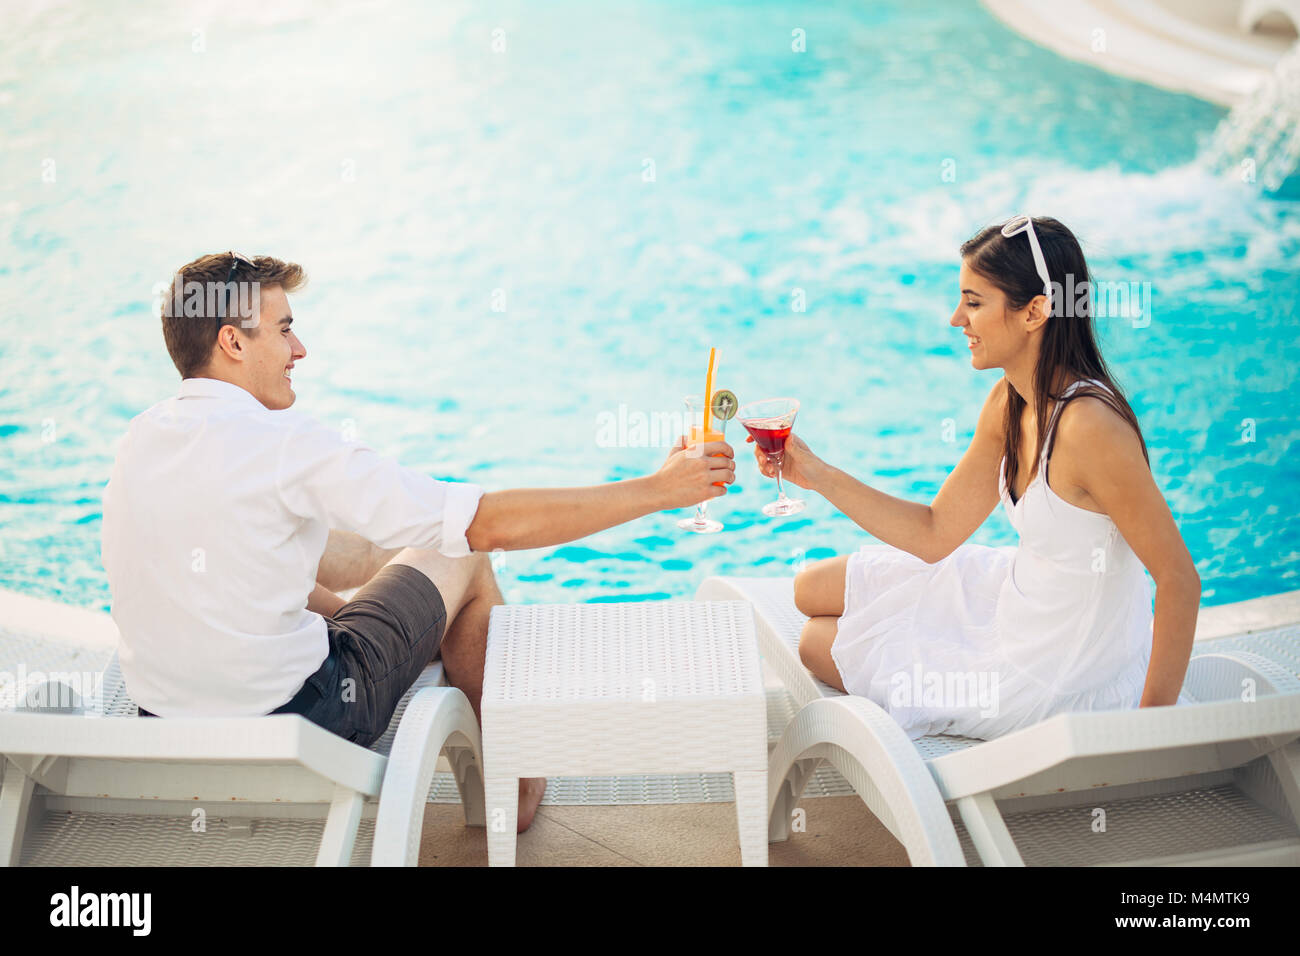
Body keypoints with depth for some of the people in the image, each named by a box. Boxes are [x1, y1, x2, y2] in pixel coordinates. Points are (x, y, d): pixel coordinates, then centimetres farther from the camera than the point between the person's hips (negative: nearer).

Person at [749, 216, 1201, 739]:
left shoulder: (1088, 426, -31)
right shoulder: (1008, 401, -4)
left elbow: (1179, 578, -26)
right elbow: (936, 533, 2)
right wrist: (817, 475, -4)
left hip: (1064, 684, -7)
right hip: (1019, 596, 7)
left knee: (820, 644, 7)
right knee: (815, 589, 15)